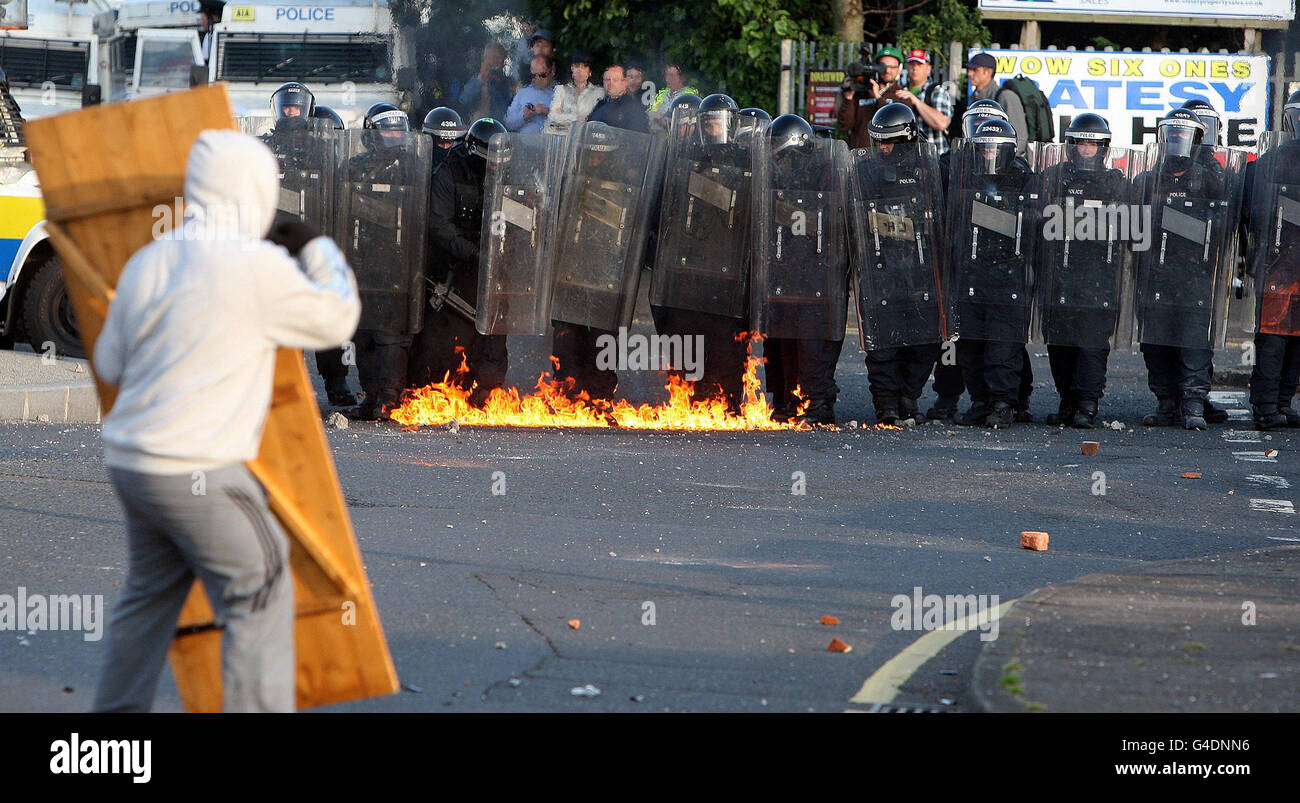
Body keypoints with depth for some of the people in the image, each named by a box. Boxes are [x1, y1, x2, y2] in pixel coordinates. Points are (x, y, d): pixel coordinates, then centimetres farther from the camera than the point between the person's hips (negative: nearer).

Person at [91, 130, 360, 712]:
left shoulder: (146, 262, 7)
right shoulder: (260, 267, -12)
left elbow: (110, 364, 16)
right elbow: (336, 320, 2)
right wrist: (318, 249, 18)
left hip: (131, 462, 8)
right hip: (197, 471, -8)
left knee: (150, 595, 21)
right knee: (260, 595, 1)